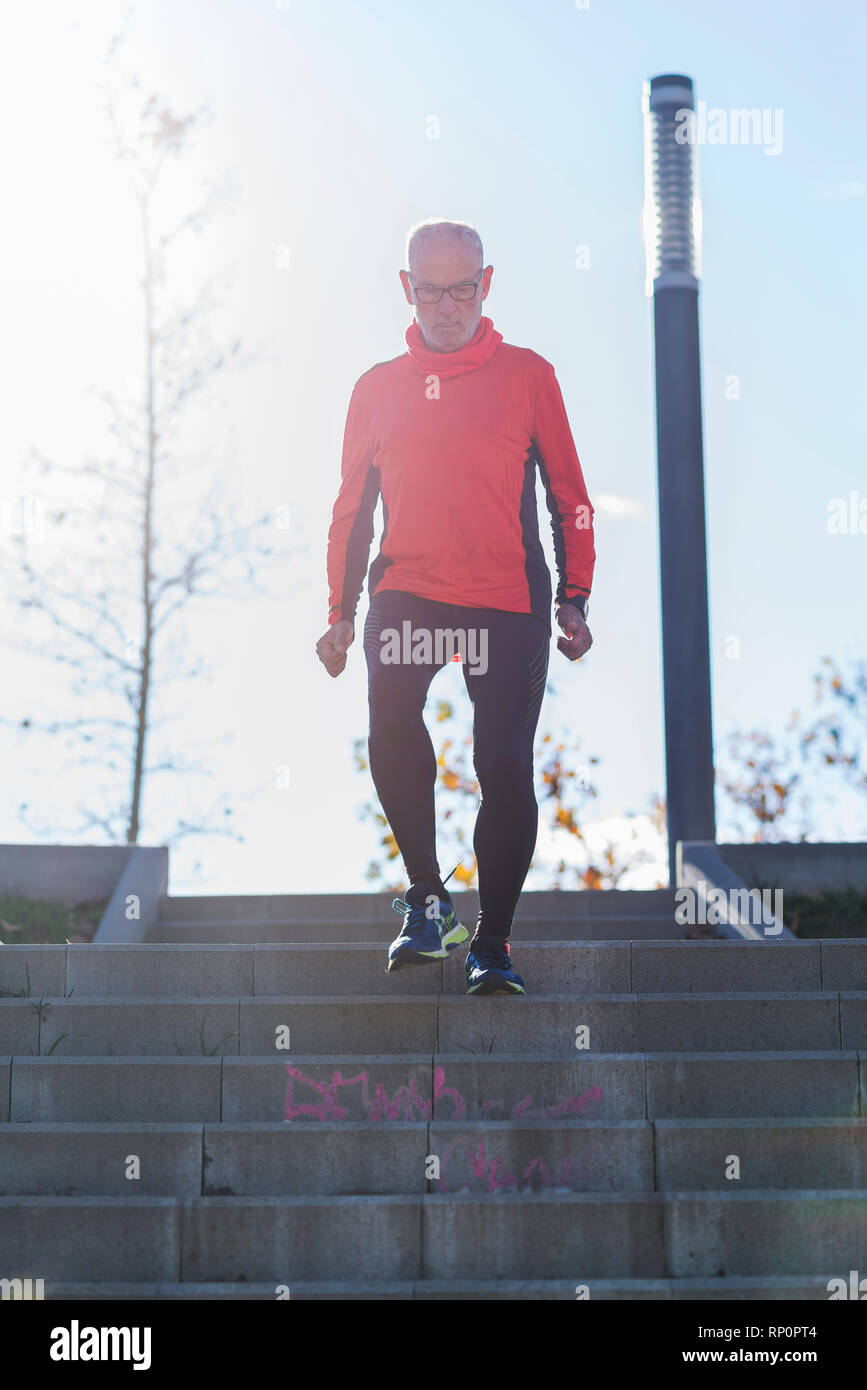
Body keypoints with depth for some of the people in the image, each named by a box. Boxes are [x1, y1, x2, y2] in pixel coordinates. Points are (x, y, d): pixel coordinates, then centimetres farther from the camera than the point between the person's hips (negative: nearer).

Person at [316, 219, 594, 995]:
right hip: (406, 592, 1)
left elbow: (568, 494, 8)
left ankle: (493, 942, 9)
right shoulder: (378, 388, 13)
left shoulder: (527, 375, 7)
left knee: (505, 767, -6)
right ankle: (427, 898, -10)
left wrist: (573, 599, 0)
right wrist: (342, 613, 10)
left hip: (508, 599, -1)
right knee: (389, 713, -26)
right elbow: (352, 508, 16)